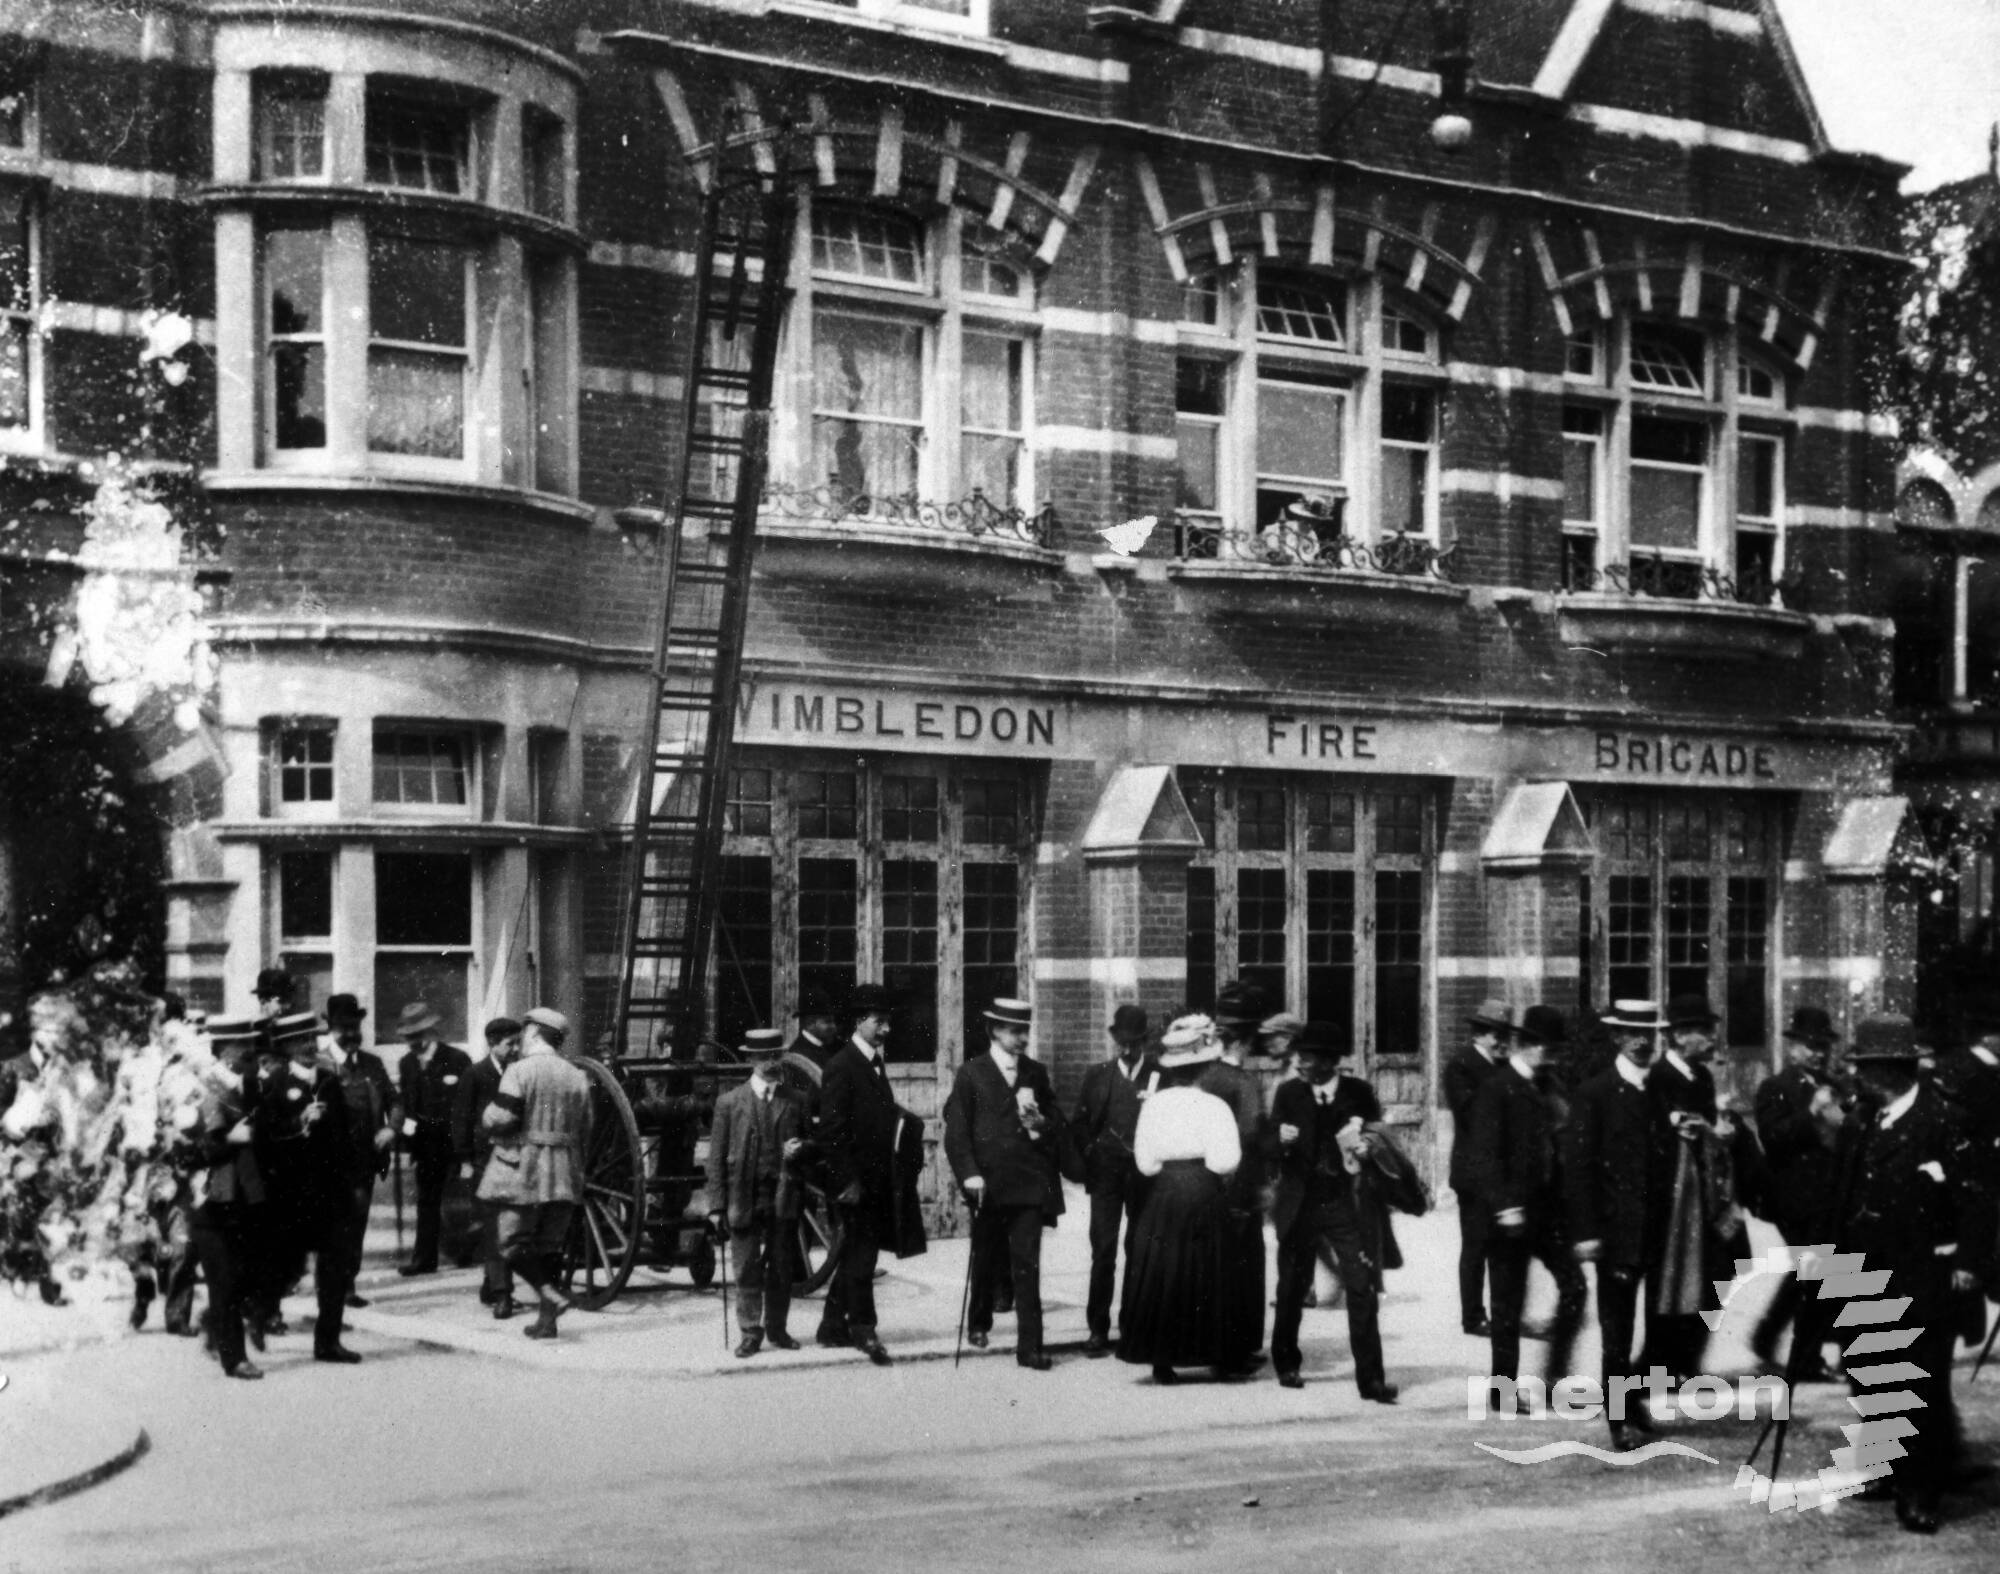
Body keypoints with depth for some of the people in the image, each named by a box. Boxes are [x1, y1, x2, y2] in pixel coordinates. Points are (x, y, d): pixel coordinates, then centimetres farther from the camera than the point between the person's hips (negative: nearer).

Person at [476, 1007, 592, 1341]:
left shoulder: (520, 1071, -9)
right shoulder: (577, 1077, 8)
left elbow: (501, 1119, -15)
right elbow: (585, 1131, 9)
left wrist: (489, 1114, 6)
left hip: (523, 1168, -5)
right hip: (564, 1174, 5)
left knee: (514, 1242, 3)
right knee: (550, 1246, 10)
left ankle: (551, 1295, -15)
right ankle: (546, 1320, 9)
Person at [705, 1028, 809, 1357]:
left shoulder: (795, 1102, 8)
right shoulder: (730, 1102, 3)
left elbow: (807, 1145, 18)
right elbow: (716, 1157, 2)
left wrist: (798, 1152, -7)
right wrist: (717, 1206, -4)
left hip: (783, 1197, 2)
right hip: (744, 1198, -2)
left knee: (781, 1269, 8)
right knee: (746, 1271, -1)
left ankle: (776, 1330, 21)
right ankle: (750, 1333, 7)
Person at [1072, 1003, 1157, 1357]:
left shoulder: (1160, 1076, 2)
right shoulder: (1097, 1074, 9)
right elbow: (1080, 1123, 12)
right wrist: (1090, 1154, 0)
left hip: (1146, 1172, -1)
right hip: (1106, 1172, 1)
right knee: (1103, 1251, -3)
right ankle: (1098, 1330, 0)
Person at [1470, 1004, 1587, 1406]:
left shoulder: (1545, 1087, 11)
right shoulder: (1496, 1090, -10)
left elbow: (1556, 1145, 16)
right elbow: (1484, 1154, -15)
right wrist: (1502, 1205, -23)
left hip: (1547, 1207, 6)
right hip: (1511, 1214, -6)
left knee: (1574, 1285, -3)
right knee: (1508, 1303, 2)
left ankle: (1557, 1370, 10)